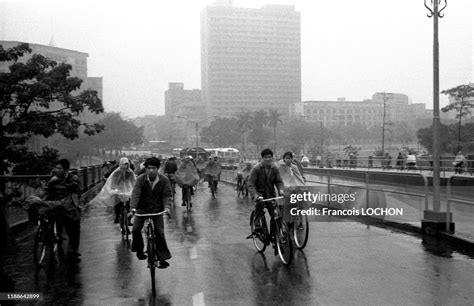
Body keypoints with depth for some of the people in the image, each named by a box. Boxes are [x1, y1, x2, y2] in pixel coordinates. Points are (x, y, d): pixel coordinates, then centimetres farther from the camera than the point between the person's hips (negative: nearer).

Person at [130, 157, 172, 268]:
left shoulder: (164, 180, -8)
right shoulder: (141, 179, -11)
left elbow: (166, 195, -9)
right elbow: (136, 193, -18)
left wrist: (167, 207, -26)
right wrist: (133, 207, -32)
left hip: (157, 210, -1)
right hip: (142, 208, 1)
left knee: (160, 233, -7)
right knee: (135, 230, -11)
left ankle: (162, 258, 4)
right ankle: (139, 250, 16)